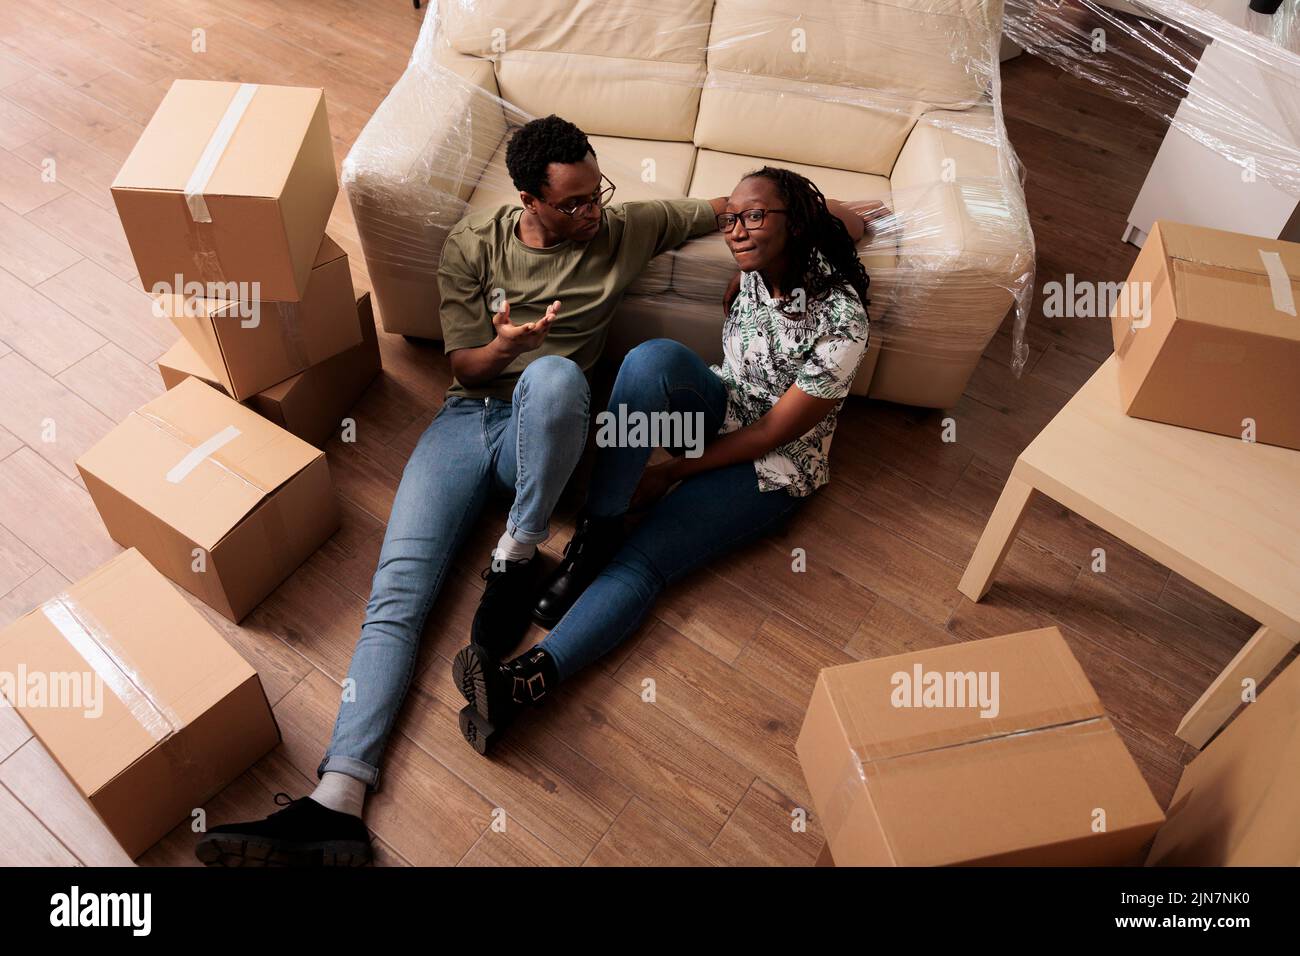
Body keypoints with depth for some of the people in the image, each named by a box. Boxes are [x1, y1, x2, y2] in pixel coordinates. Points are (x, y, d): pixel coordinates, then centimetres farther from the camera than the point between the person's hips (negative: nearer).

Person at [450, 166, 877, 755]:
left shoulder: (841, 321, -25)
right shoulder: (753, 268, -8)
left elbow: (773, 432, -20)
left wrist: (669, 475, -17)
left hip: (770, 465, -5)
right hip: (720, 410, 6)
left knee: (643, 560, -27)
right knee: (655, 357, -31)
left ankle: (528, 679, -40)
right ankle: (595, 535, -27)